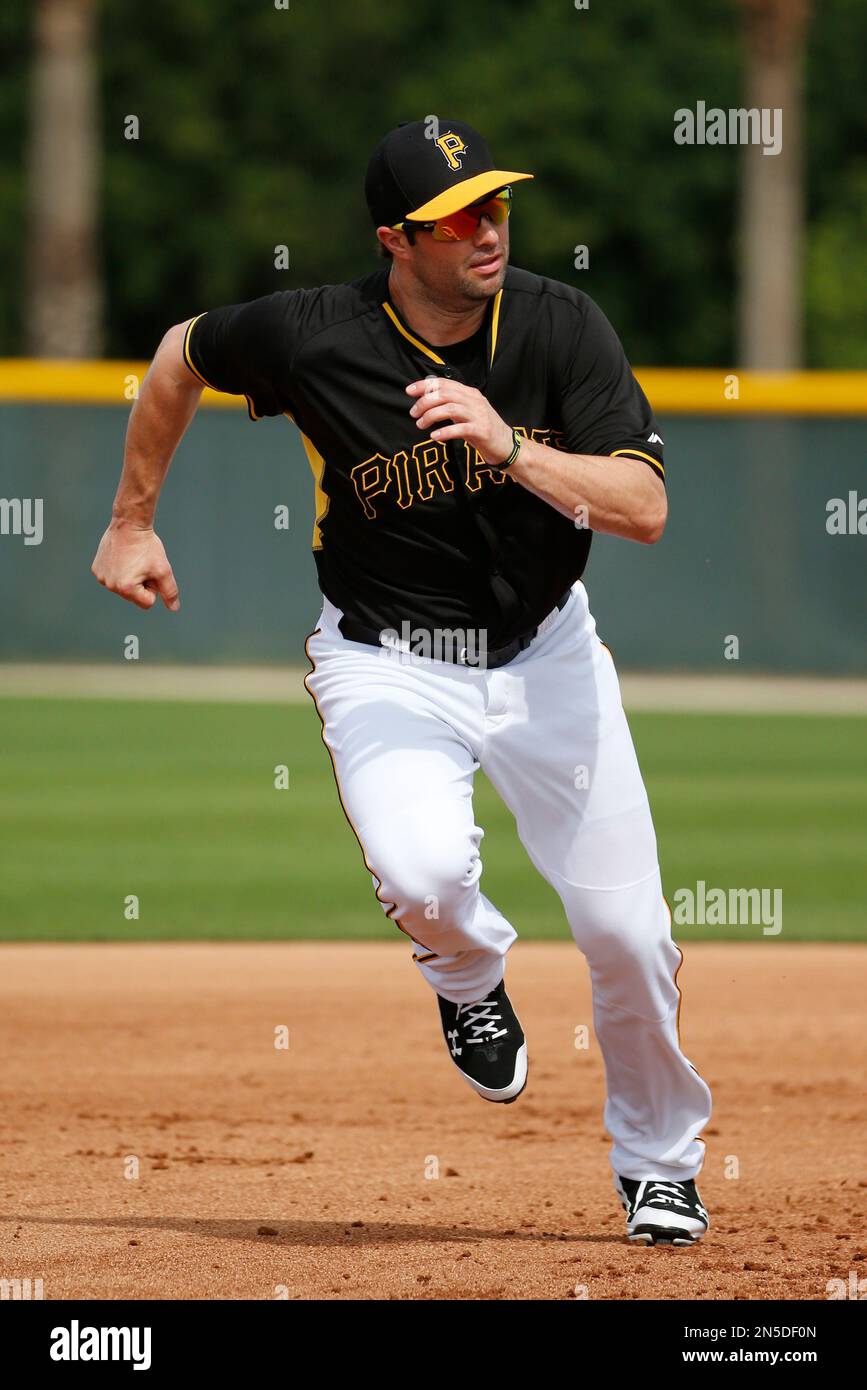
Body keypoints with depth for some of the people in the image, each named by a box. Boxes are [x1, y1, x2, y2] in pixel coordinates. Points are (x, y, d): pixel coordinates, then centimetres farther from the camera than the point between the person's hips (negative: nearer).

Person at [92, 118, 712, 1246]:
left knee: (627, 928, -1)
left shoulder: (562, 326, -15)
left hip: (545, 653, 2)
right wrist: (132, 524, 11)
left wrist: (507, 446, -36)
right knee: (422, 873, -30)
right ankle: (469, 973, 10)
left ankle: (660, 1161, 27)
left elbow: (645, 508, -22)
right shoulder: (314, 337, -18)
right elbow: (182, 355, 4)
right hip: (389, 664, -2)